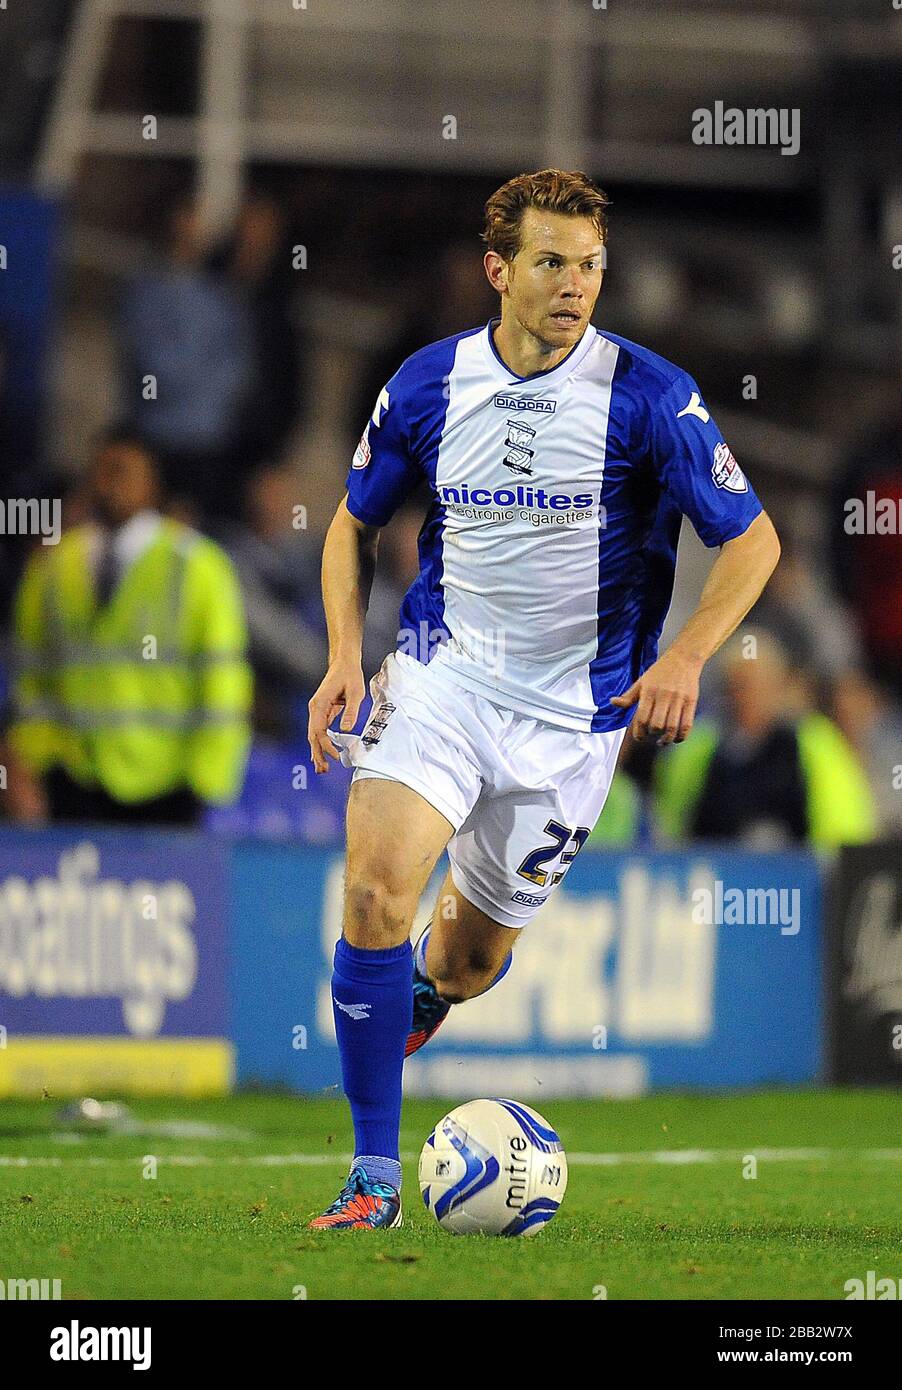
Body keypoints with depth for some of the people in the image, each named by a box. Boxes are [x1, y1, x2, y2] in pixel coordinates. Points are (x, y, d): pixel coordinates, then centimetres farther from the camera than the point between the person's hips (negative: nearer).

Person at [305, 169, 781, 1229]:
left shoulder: (649, 397, -11)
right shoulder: (428, 386, -3)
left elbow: (751, 538, -4)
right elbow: (356, 523, 13)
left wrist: (685, 657, -18)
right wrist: (344, 656, -2)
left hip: (573, 712, -1)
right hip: (439, 677, 1)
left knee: (469, 957, 9)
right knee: (376, 889, -22)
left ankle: (418, 998, 50)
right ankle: (373, 1176, -14)